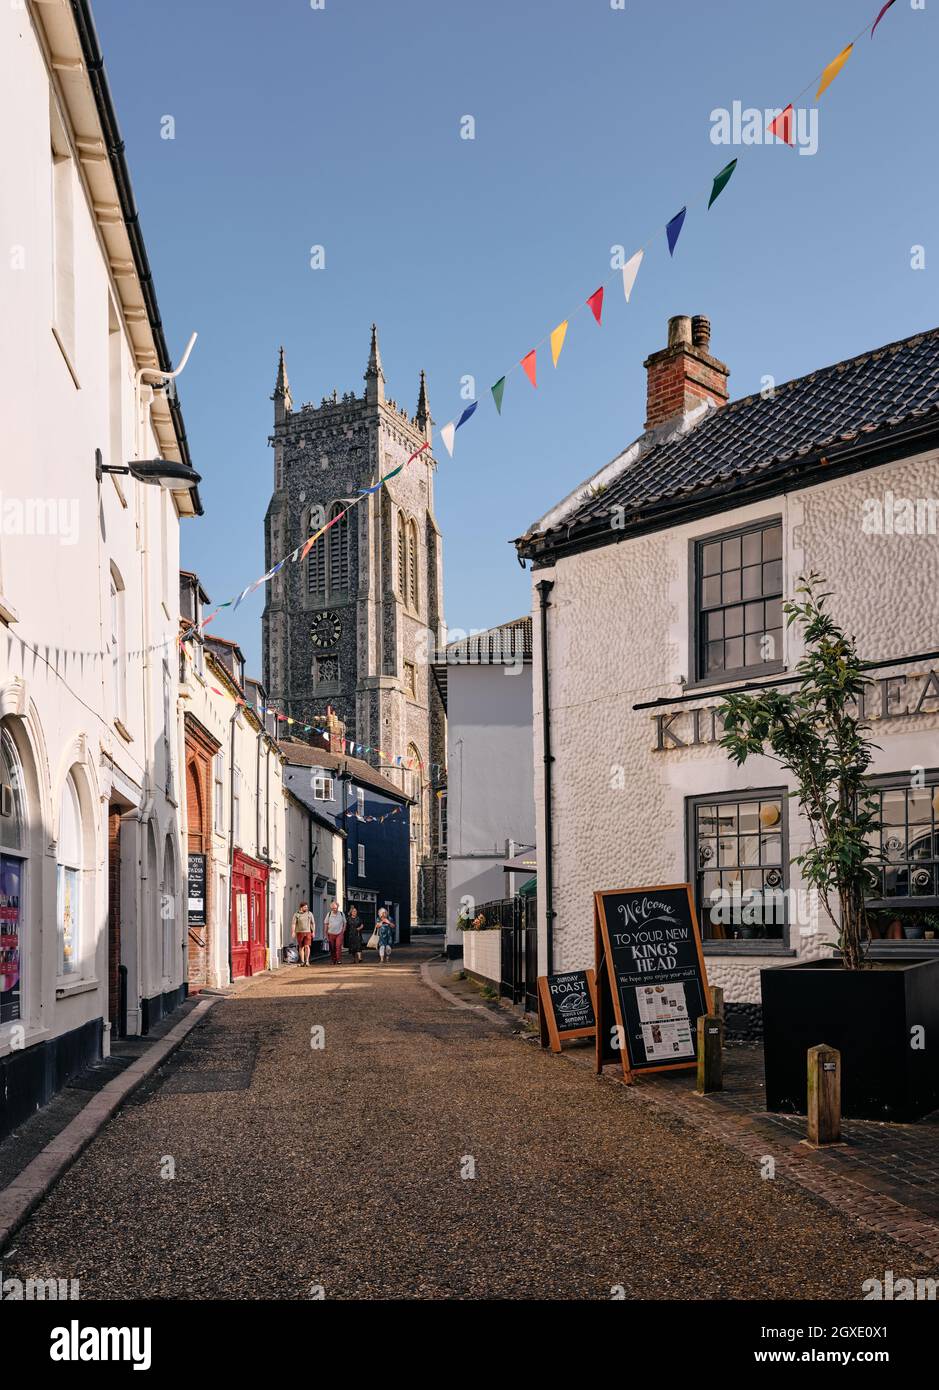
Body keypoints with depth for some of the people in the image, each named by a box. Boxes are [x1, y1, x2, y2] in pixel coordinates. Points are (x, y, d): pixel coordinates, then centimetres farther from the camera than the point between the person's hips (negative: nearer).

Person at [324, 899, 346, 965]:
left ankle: (339, 960, -15)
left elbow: (344, 923, 13)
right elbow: (326, 924, 7)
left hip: (339, 933, -1)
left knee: (338, 947, -15)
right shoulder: (329, 914, 3)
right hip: (331, 934, 1)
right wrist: (326, 934, 3)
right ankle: (333, 960, 17)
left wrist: (343, 931, 3)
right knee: (332, 948, 5)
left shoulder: (342, 914, 5)